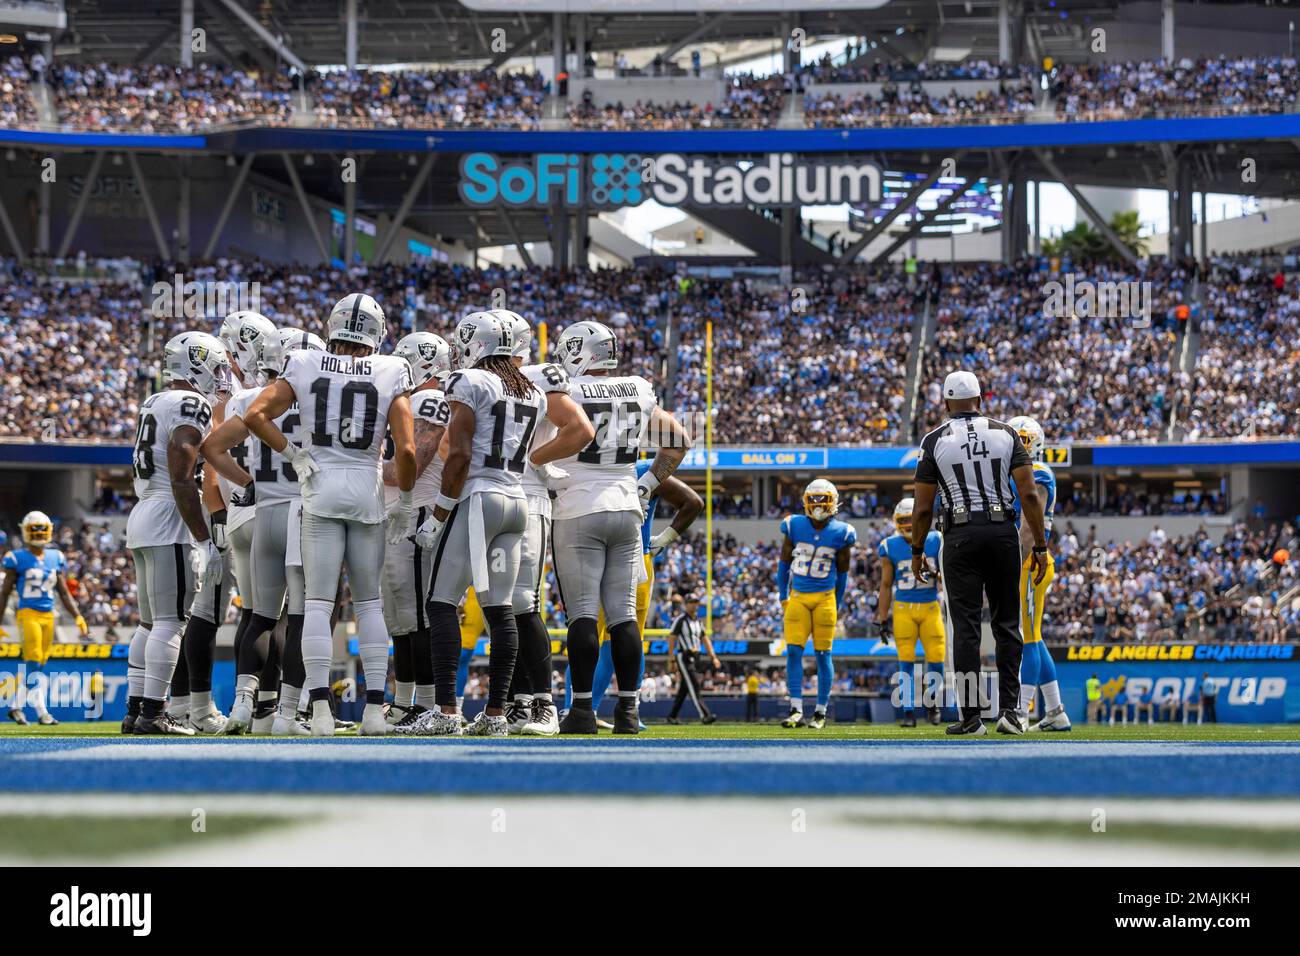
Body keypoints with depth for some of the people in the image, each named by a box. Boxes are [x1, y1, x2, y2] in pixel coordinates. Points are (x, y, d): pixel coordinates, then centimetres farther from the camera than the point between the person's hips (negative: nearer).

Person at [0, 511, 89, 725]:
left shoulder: (56, 558, 11)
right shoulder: (18, 559, -3)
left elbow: (64, 593, 14)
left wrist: (78, 617, 4)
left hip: (48, 616, 5)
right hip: (28, 613, -5)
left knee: (38, 664, 7)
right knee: (33, 662, -13)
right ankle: (42, 712, -14)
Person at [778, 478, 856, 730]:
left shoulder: (841, 533, -4)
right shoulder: (794, 527, -1)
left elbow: (842, 573, 6)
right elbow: (784, 563, 9)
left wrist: (837, 605, 8)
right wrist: (783, 598, 9)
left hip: (825, 598, -1)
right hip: (798, 596, 1)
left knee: (823, 654, 1)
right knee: (793, 651, -8)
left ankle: (821, 713, 8)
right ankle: (796, 711, -7)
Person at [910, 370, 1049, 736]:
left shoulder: (935, 441, 0)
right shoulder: (1005, 433, 4)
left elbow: (923, 506, 0)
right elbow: (1028, 493, -2)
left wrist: (917, 551, 12)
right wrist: (1040, 545, 2)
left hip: (960, 535, -2)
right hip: (1002, 531, 2)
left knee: (966, 626, 0)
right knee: (1006, 622, 11)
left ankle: (971, 716, -2)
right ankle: (1009, 709, 6)